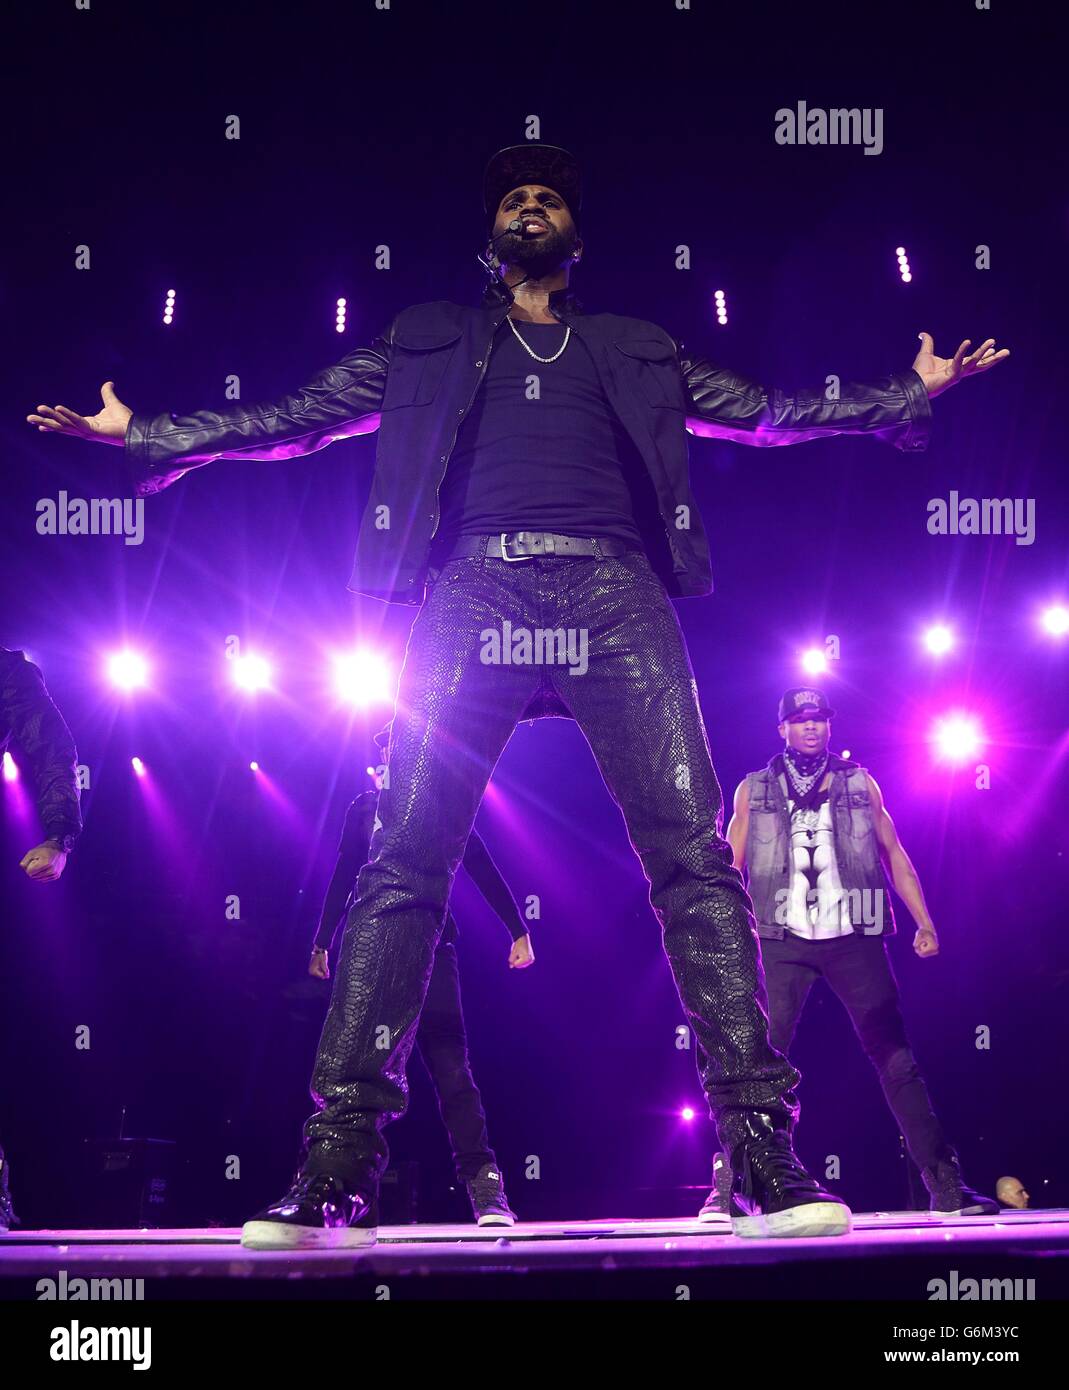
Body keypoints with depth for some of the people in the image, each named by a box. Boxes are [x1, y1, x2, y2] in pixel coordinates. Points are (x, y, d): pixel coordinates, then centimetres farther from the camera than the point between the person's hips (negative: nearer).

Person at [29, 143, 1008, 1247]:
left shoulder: (635, 351, 29)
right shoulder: (430, 341, 27)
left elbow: (761, 412, 29)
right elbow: (296, 419, 26)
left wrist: (911, 393, 25)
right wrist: (146, 435, 22)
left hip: (613, 593, 1)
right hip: (475, 588, 0)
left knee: (690, 855, -14)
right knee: (404, 859, -12)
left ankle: (764, 1160, -15)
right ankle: (334, 1174, -11)